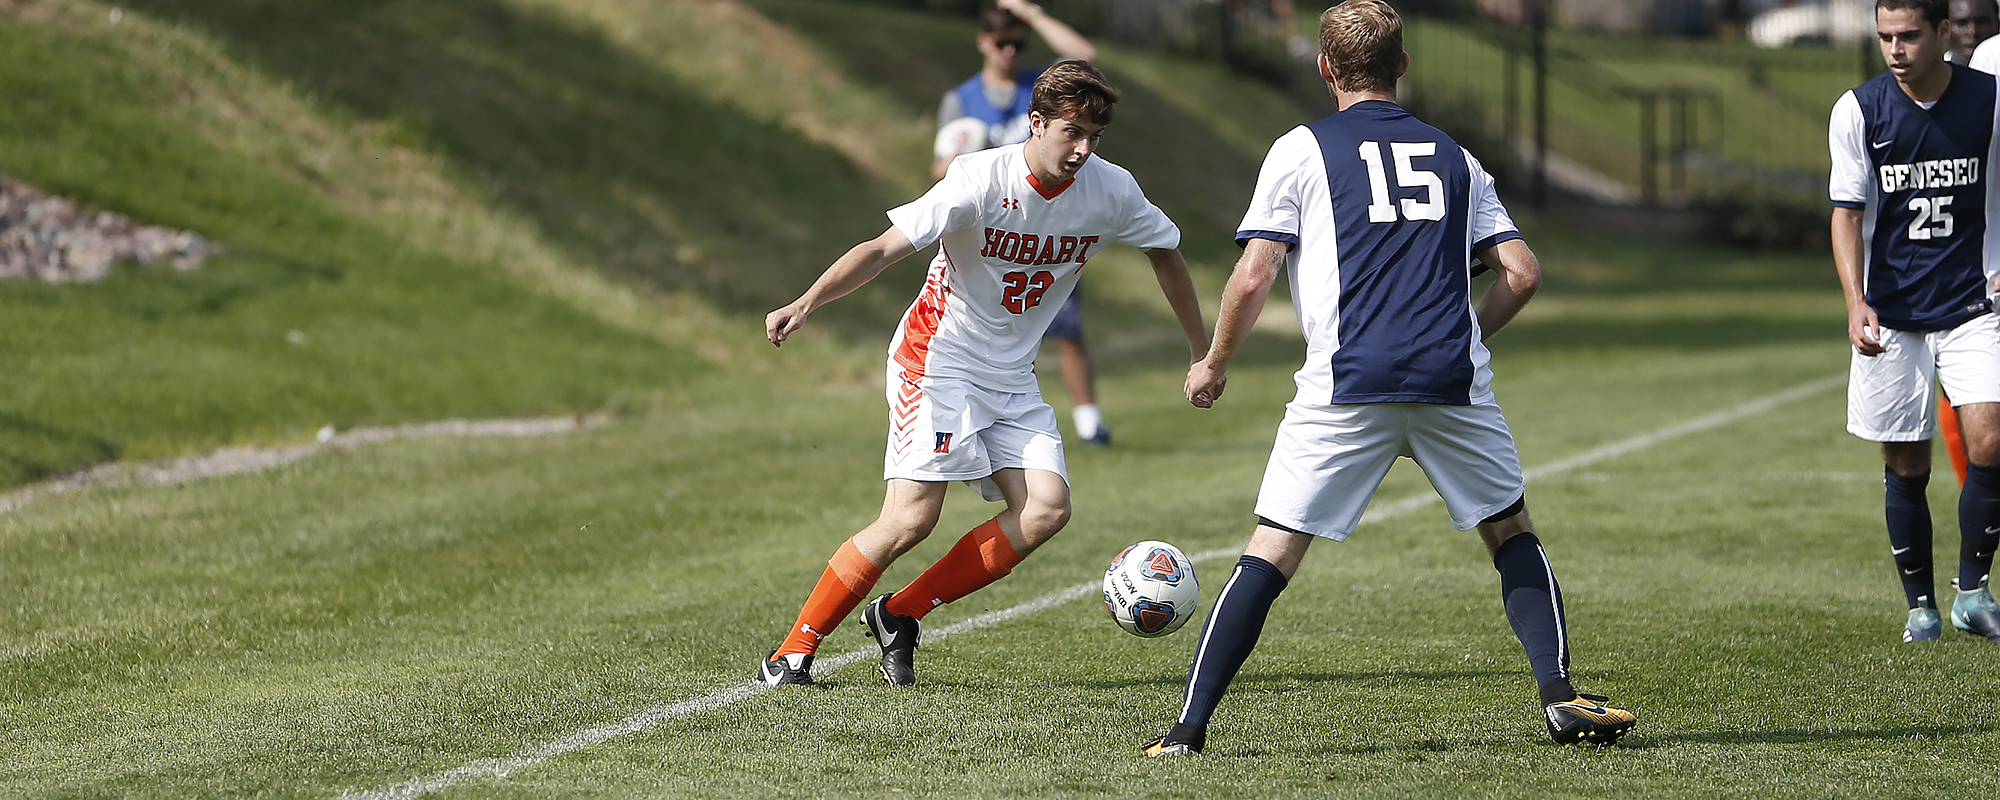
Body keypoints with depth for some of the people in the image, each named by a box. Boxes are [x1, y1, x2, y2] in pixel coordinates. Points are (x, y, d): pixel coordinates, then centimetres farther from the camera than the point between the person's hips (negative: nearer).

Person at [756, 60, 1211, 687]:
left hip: (1012, 376, 6)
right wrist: (805, 304, -37)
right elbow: (883, 249, -23)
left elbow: (1167, 251, 15)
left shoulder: (1111, 190, -5)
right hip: (938, 358, -6)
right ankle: (793, 652, -7)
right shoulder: (981, 180, -20)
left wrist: (1200, 351, 20)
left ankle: (899, 615, -1)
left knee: (1046, 509, -14)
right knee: (912, 519, -19)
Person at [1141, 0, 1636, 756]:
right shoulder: (1453, 156, 19)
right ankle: (1559, 693, 7)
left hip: (1345, 384, -2)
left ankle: (1189, 725, -4)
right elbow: (1522, 272, 12)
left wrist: (1214, 366, 14)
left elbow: (1254, 274, 0)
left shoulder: (1301, 150, 8)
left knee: (1271, 551, 1)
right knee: (1511, 532, 20)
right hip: (1454, 382, 2)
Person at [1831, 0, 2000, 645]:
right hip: (1891, 313, 0)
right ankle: (1920, 606, 17)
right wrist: (1856, 301, -15)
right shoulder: (1858, 111, -4)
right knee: (1905, 466, 3)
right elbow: (1847, 213, -3)